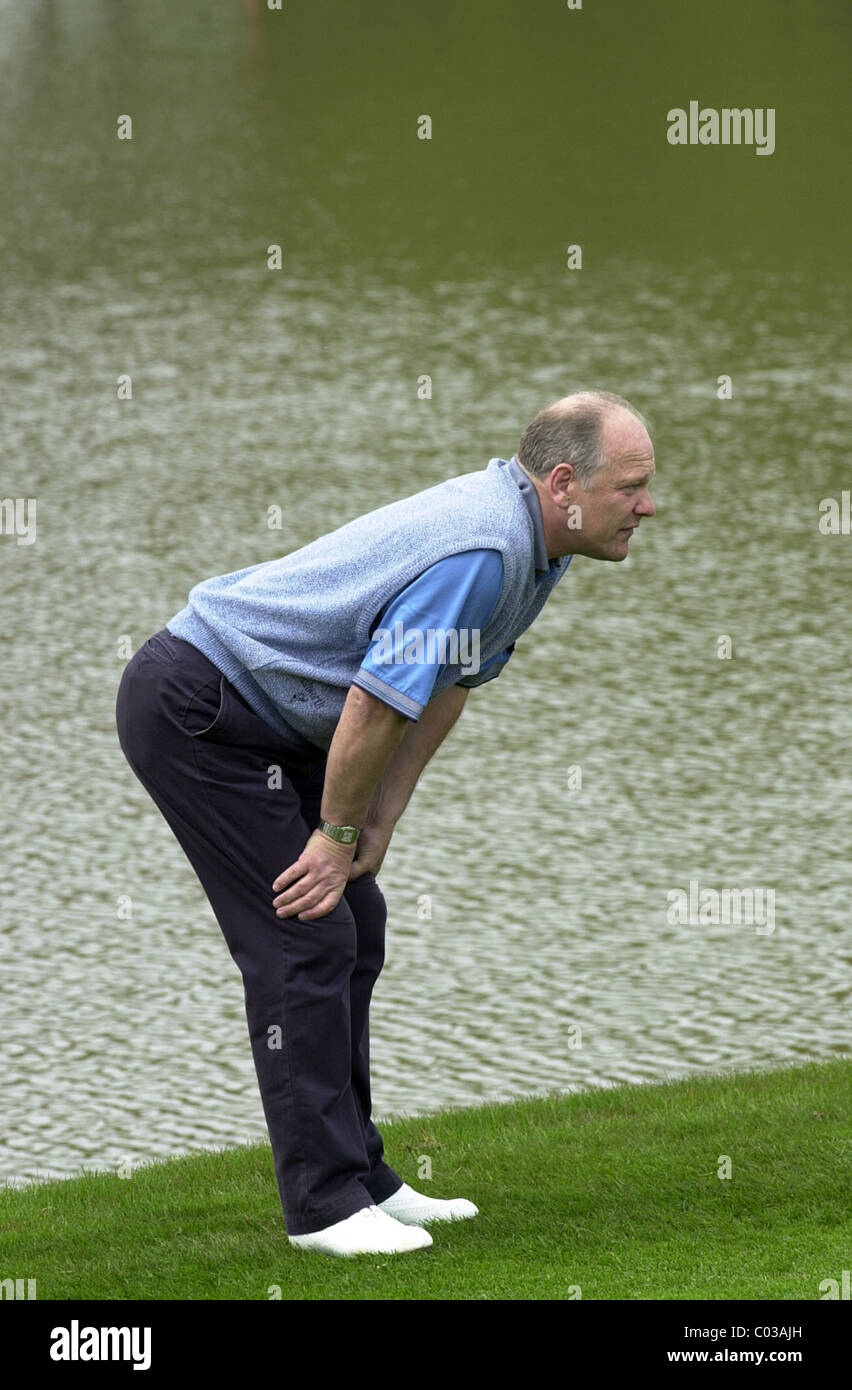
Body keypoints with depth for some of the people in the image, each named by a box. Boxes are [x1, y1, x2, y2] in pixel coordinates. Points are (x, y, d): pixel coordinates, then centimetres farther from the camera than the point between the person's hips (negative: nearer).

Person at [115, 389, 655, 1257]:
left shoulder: (528, 543, 5)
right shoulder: (480, 552, -28)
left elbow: (446, 685, 13)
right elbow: (377, 705, -25)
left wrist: (378, 824, 9)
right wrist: (339, 835, -11)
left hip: (267, 720, 10)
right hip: (194, 708, -10)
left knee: (354, 930, 12)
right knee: (305, 942, -11)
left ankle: (357, 1175, 19)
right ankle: (323, 1203, -7)